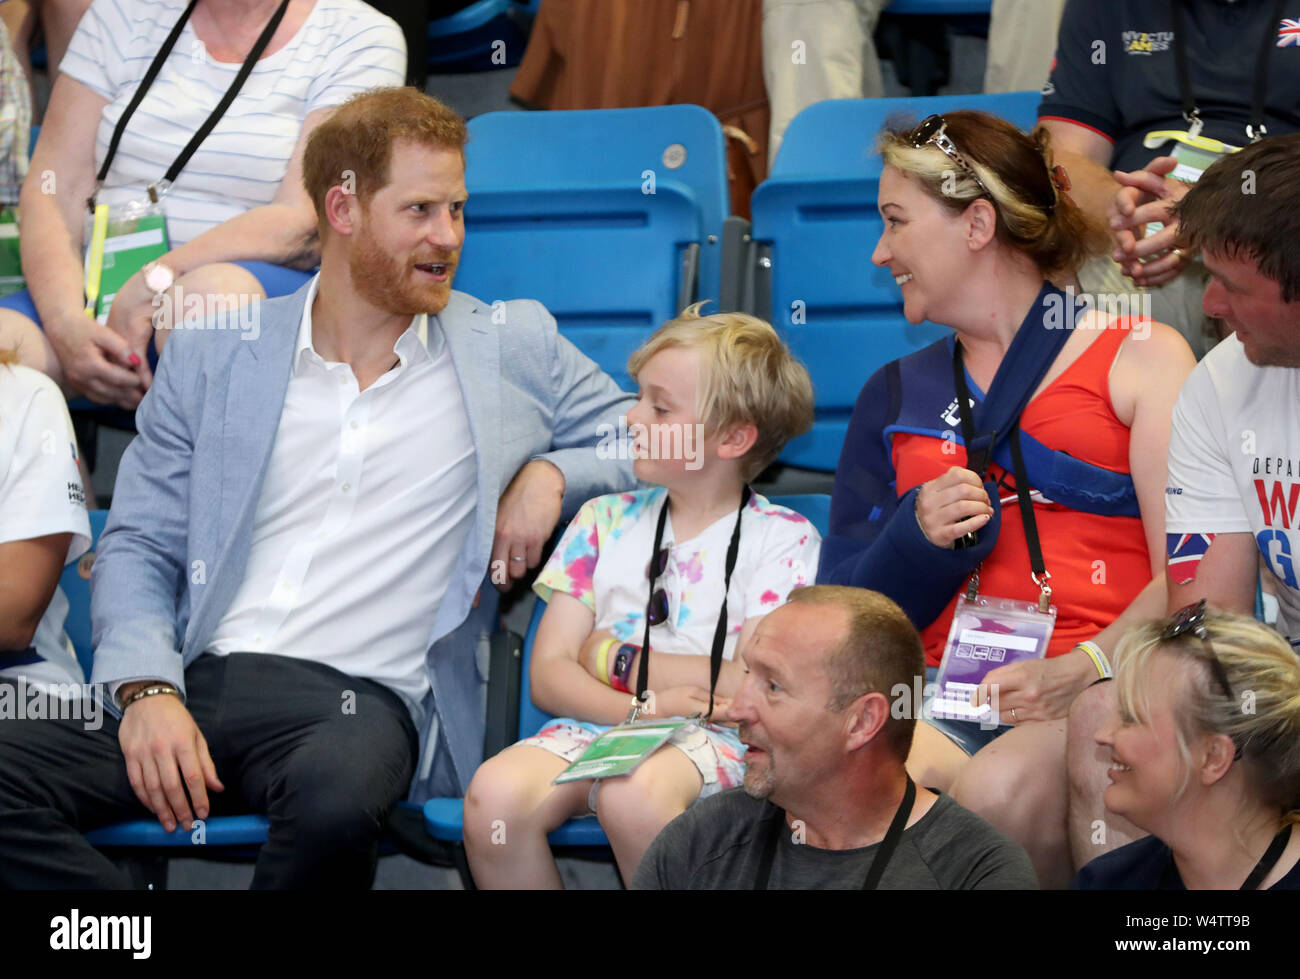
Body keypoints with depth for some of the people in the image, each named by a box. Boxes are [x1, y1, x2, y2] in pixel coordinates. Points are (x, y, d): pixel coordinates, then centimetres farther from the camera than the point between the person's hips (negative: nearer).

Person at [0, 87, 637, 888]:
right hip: (201, 681, 2)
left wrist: (553, 475, 1)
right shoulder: (210, 355, 15)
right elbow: (136, 549, 12)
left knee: (332, 799, -41)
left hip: (365, 697, -2)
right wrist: (148, 690, -7)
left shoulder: (515, 350, 15)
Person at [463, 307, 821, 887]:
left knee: (632, 797, -39)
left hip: (710, 733, -4)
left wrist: (616, 660, -1)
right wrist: (641, 707, -12)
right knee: (494, 795, -29)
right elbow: (548, 674, 8)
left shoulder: (782, 538, 6)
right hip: (600, 720, 4)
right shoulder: (604, 522, 18)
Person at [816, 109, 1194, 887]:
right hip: (944, 701, 3)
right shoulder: (896, 396, 24)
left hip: (1099, 698, -3)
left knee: (1000, 792, -36)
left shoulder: (1139, 357, 9)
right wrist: (920, 539, -3)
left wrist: (1083, 669, -19)